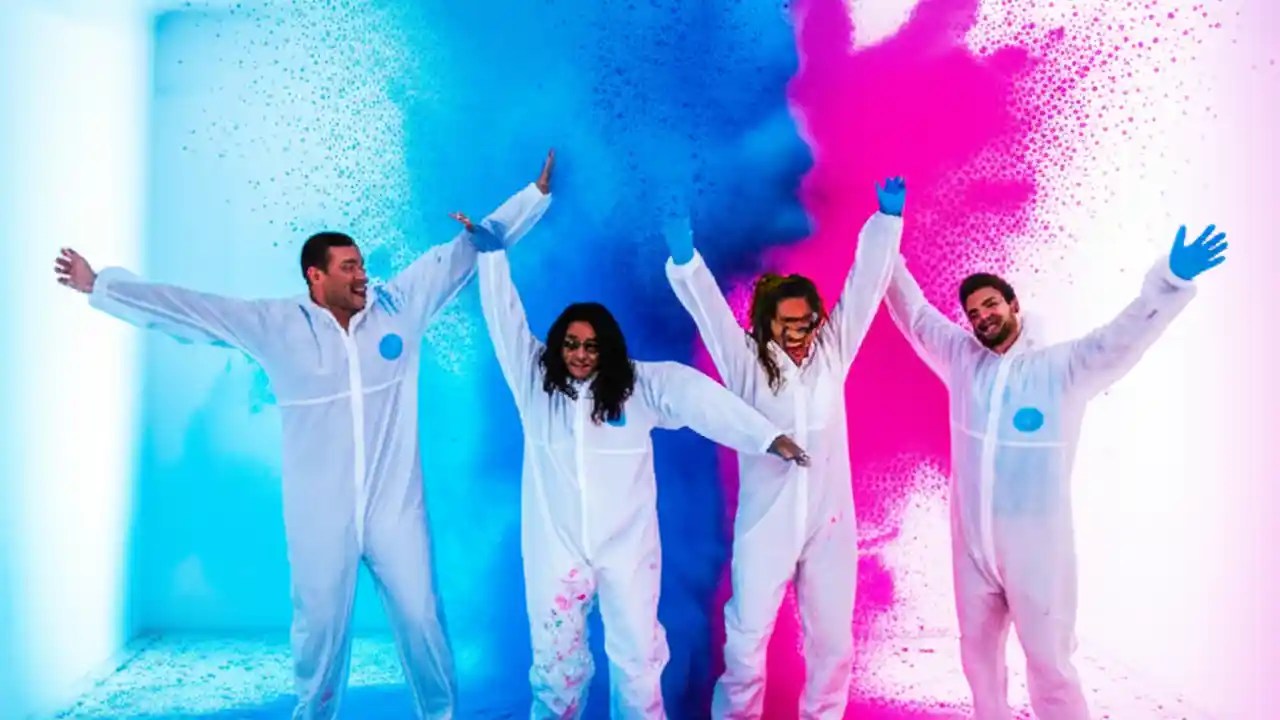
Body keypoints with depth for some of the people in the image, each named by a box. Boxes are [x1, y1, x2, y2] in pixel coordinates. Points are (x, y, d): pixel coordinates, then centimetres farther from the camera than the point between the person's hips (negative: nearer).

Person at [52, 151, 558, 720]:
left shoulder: (399, 306, -1)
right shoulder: (276, 326, -5)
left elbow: (466, 250, 2)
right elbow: (184, 309, -1)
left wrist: (536, 195, 4)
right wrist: (99, 286, -1)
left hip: (395, 506, 1)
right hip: (320, 516, -1)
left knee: (421, 618, 12)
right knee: (319, 628, 13)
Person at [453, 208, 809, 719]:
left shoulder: (641, 384, -6)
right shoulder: (535, 381, 0)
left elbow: (700, 398, -16)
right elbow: (505, 318, 2)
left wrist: (767, 436, -27)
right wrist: (489, 249, 2)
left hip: (627, 543, -1)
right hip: (557, 544, 1)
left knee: (638, 656, 10)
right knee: (555, 656, 11)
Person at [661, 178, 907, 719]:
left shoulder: (832, 351, 2)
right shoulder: (746, 364, -4)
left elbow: (865, 283, 1)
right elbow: (707, 307, -14)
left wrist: (888, 218, -5)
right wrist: (683, 257, -29)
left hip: (830, 519, 2)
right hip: (765, 521, -2)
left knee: (832, 639, 12)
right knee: (746, 637, 8)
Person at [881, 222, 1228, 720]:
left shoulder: (1063, 368, -8)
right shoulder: (962, 360, 3)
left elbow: (1125, 336, -20)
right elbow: (915, 314, 11)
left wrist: (1171, 279, -36)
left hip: (1037, 550, -4)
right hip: (972, 547, 5)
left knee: (1050, 666, 3)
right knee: (978, 655, 19)